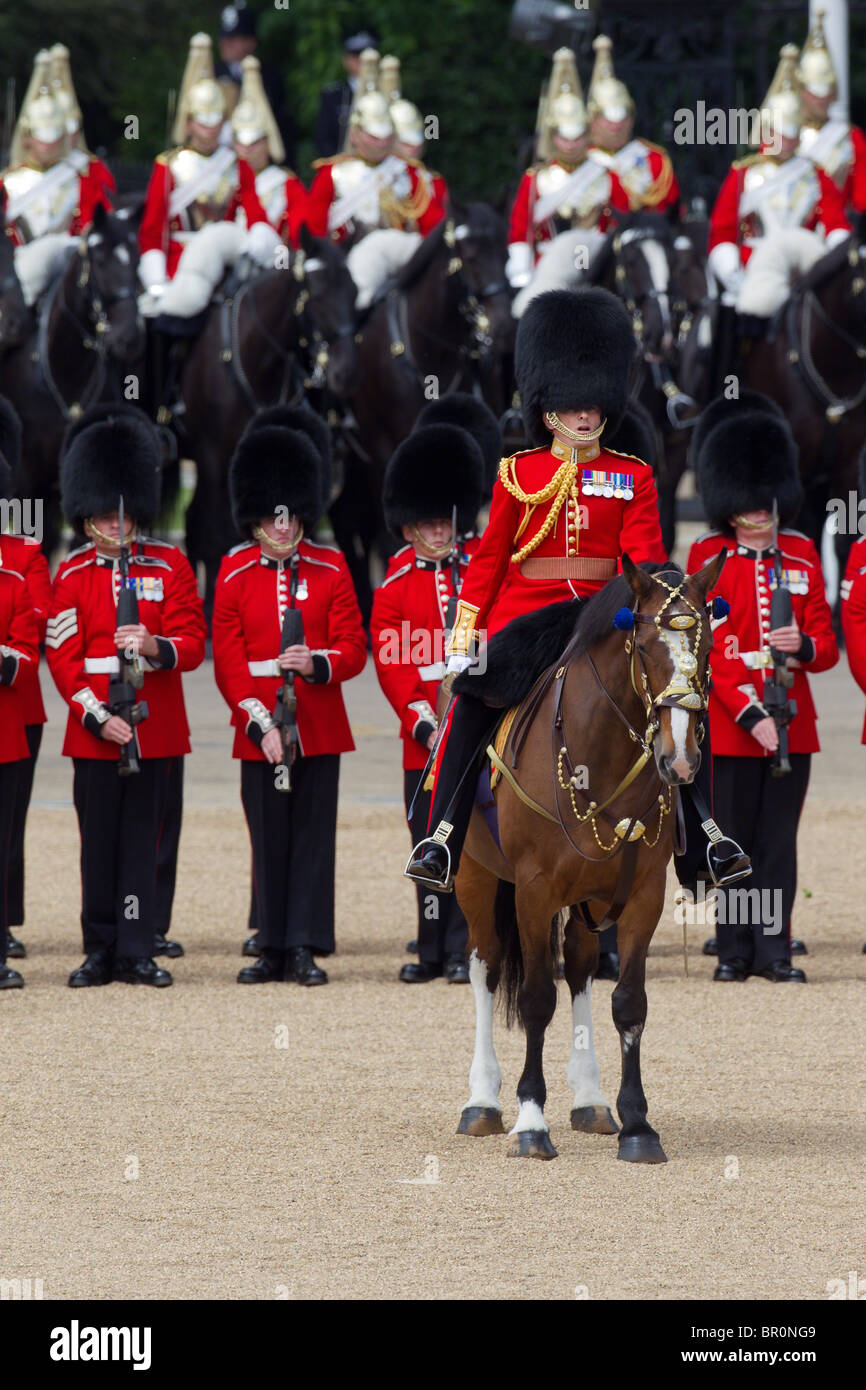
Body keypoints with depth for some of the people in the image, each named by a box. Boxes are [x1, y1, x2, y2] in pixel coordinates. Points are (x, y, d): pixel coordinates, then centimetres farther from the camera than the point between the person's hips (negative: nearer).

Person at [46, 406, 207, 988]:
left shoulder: (170, 567, 5)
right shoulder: (72, 575, 4)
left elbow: (193, 643, 0)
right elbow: (63, 656, 0)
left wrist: (155, 646, -22)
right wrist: (98, 716, -12)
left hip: (155, 728, 0)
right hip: (94, 728, 0)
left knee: (142, 837, 1)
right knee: (99, 839, 3)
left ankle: (137, 951, 4)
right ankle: (101, 951, 10)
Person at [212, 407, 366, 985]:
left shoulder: (330, 569, 3)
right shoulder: (235, 574, 2)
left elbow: (353, 648, 1)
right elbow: (228, 660, 0)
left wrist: (317, 663, -20)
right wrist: (260, 722, -11)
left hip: (319, 726, 0)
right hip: (259, 727, 0)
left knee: (314, 837, 0)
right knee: (269, 840, 4)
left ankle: (307, 948, 3)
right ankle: (274, 949, 10)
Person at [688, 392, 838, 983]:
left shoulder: (802, 555, 10)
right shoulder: (708, 557, 0)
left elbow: (827, 647, 11)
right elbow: (705, 648, -6)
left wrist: (803, 645, -13)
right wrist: (750, 714, -14)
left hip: (791, 726, 3)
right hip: (728, 726, -3)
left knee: (778, 841, 2)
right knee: (733, 840, 1)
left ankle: (774, 950, 5)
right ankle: (735, 951, 7)